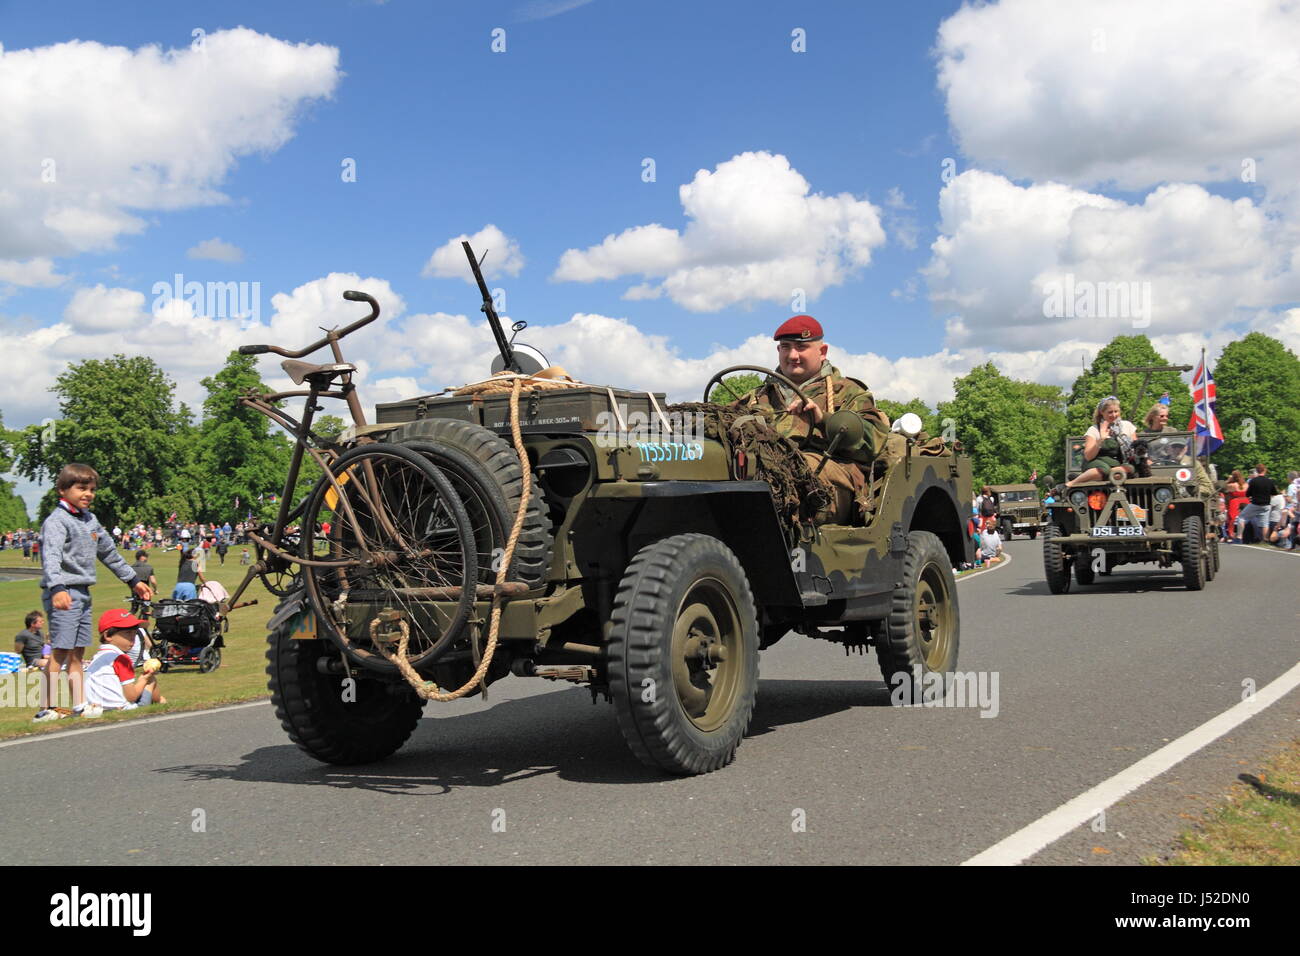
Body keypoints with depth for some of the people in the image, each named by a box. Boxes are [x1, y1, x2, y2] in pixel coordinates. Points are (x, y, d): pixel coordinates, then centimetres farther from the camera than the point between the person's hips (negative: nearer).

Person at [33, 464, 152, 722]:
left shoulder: (90, 520, 17)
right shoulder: (57, 521, -10)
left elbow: (109, 553, 27)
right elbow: (51, 557, -25)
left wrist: (133, 580, 31)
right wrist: (57, 589, -41)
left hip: (83, 592, 8)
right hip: (63, 593, -8)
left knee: (77, 653, 11)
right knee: (60, 650, -12)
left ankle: (79, 704, 14)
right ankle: (48, 708, -11)